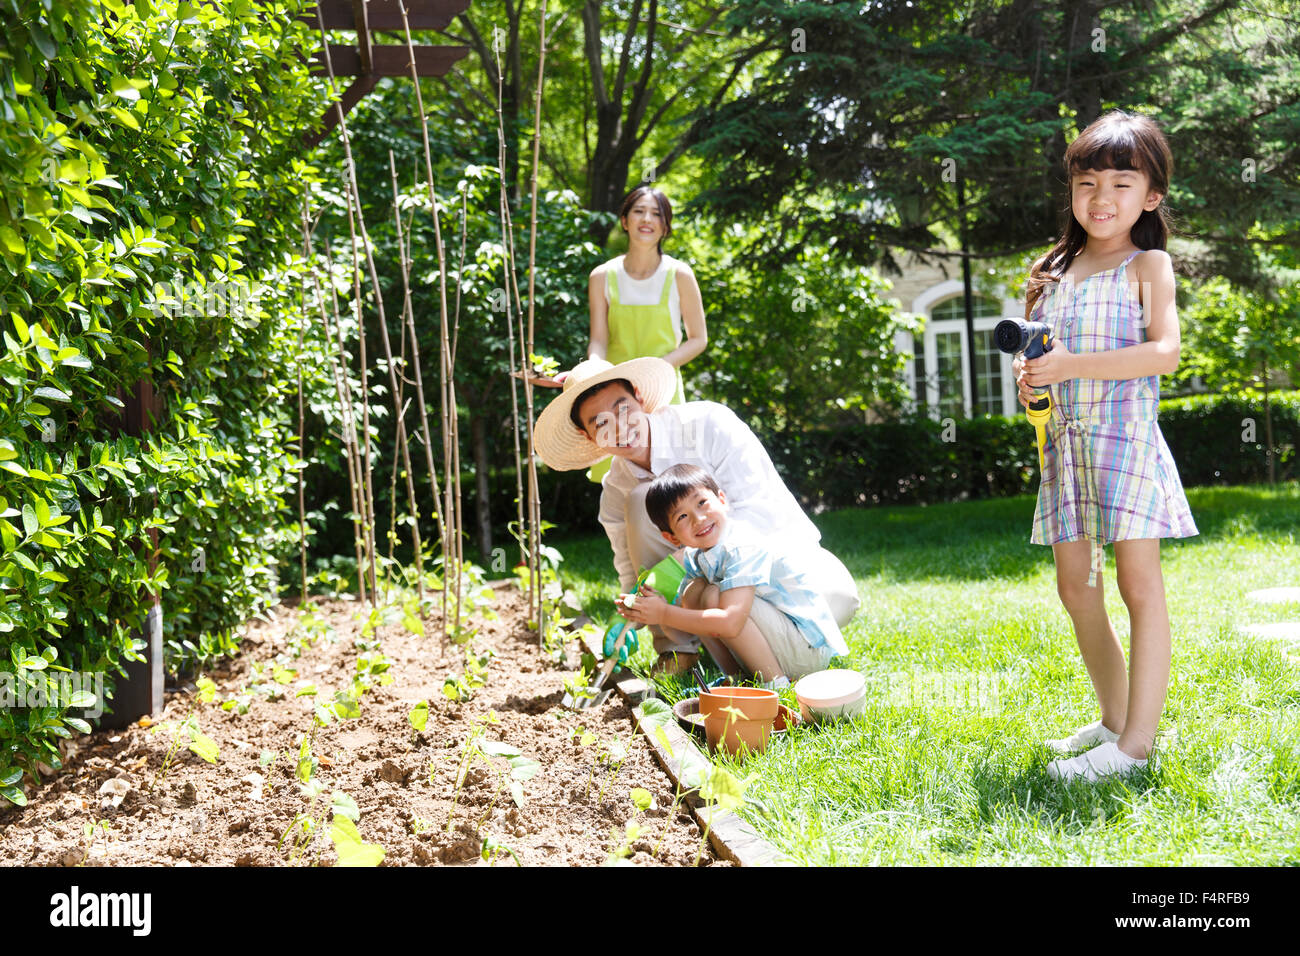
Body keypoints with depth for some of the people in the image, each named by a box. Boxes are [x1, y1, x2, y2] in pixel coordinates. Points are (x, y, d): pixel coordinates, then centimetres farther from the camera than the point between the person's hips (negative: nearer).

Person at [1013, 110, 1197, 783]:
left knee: (1139, 584, -7)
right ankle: (1114, 719, 23)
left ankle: (1137, 742, -5)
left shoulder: (1148, 266, -2)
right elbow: (1032, 353, 21)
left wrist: (1072, 364, -22)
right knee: (1075, 589, 10)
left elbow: (1164, 352, -16)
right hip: (1064, 441, 6)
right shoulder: (1051, 270, 14)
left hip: (1126, 437, -6)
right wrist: (1028, 376, -2)